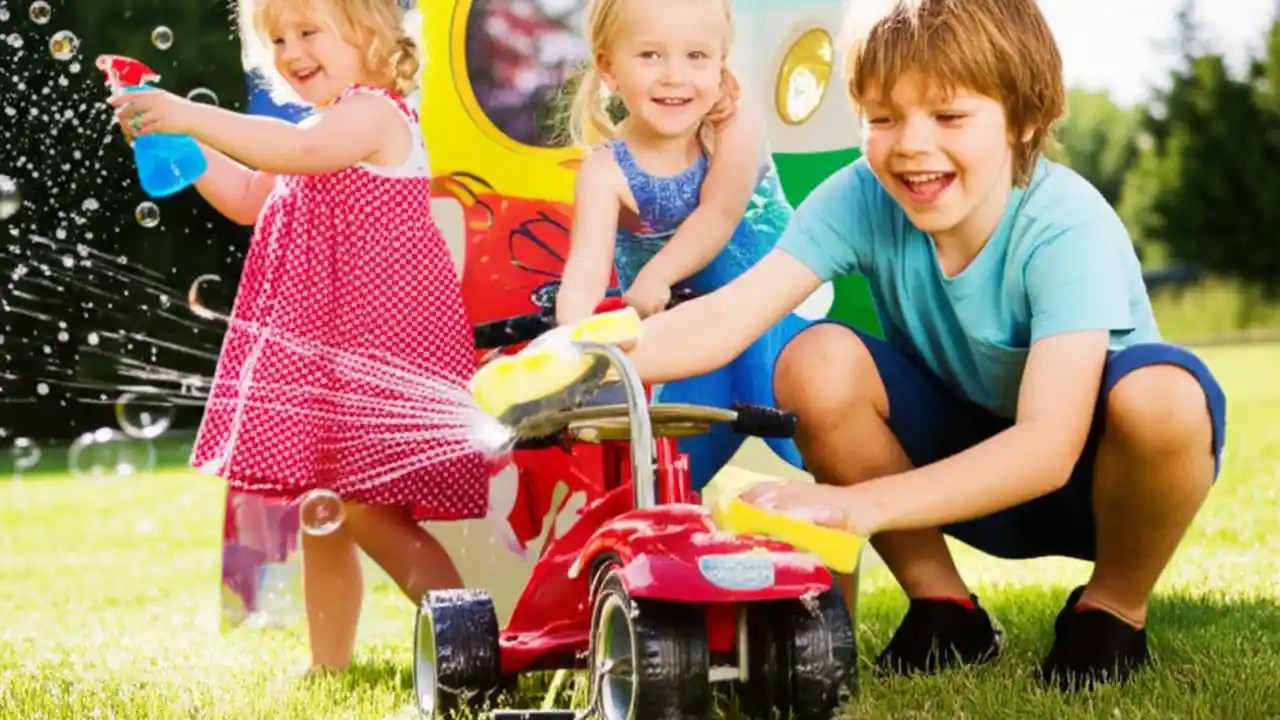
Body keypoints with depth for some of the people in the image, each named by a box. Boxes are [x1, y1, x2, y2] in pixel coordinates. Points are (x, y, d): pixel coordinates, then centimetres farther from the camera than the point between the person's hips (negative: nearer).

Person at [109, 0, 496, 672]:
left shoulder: (373, 112, -11)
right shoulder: (324, 129, 19)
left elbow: (299, 150, -31)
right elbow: (248, 198, 23)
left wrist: (193, 117, -36)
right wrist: (177, 137, 12)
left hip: (376, 349, -10)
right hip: (323, 350, 10)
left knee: (358, 503, -15)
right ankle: (328, 666, 23)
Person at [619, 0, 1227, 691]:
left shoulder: (1068, 227, -29)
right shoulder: (861, 197, -18)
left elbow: (1048, 446, -39)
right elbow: (729, 314, -29)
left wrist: (862, 504, -52)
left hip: (1089, 472, -3)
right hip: (963, 465, 3)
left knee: (1162, 393, -37)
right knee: (817, 363, -24)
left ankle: (1115, 606, -5)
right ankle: (941, 604, -3)